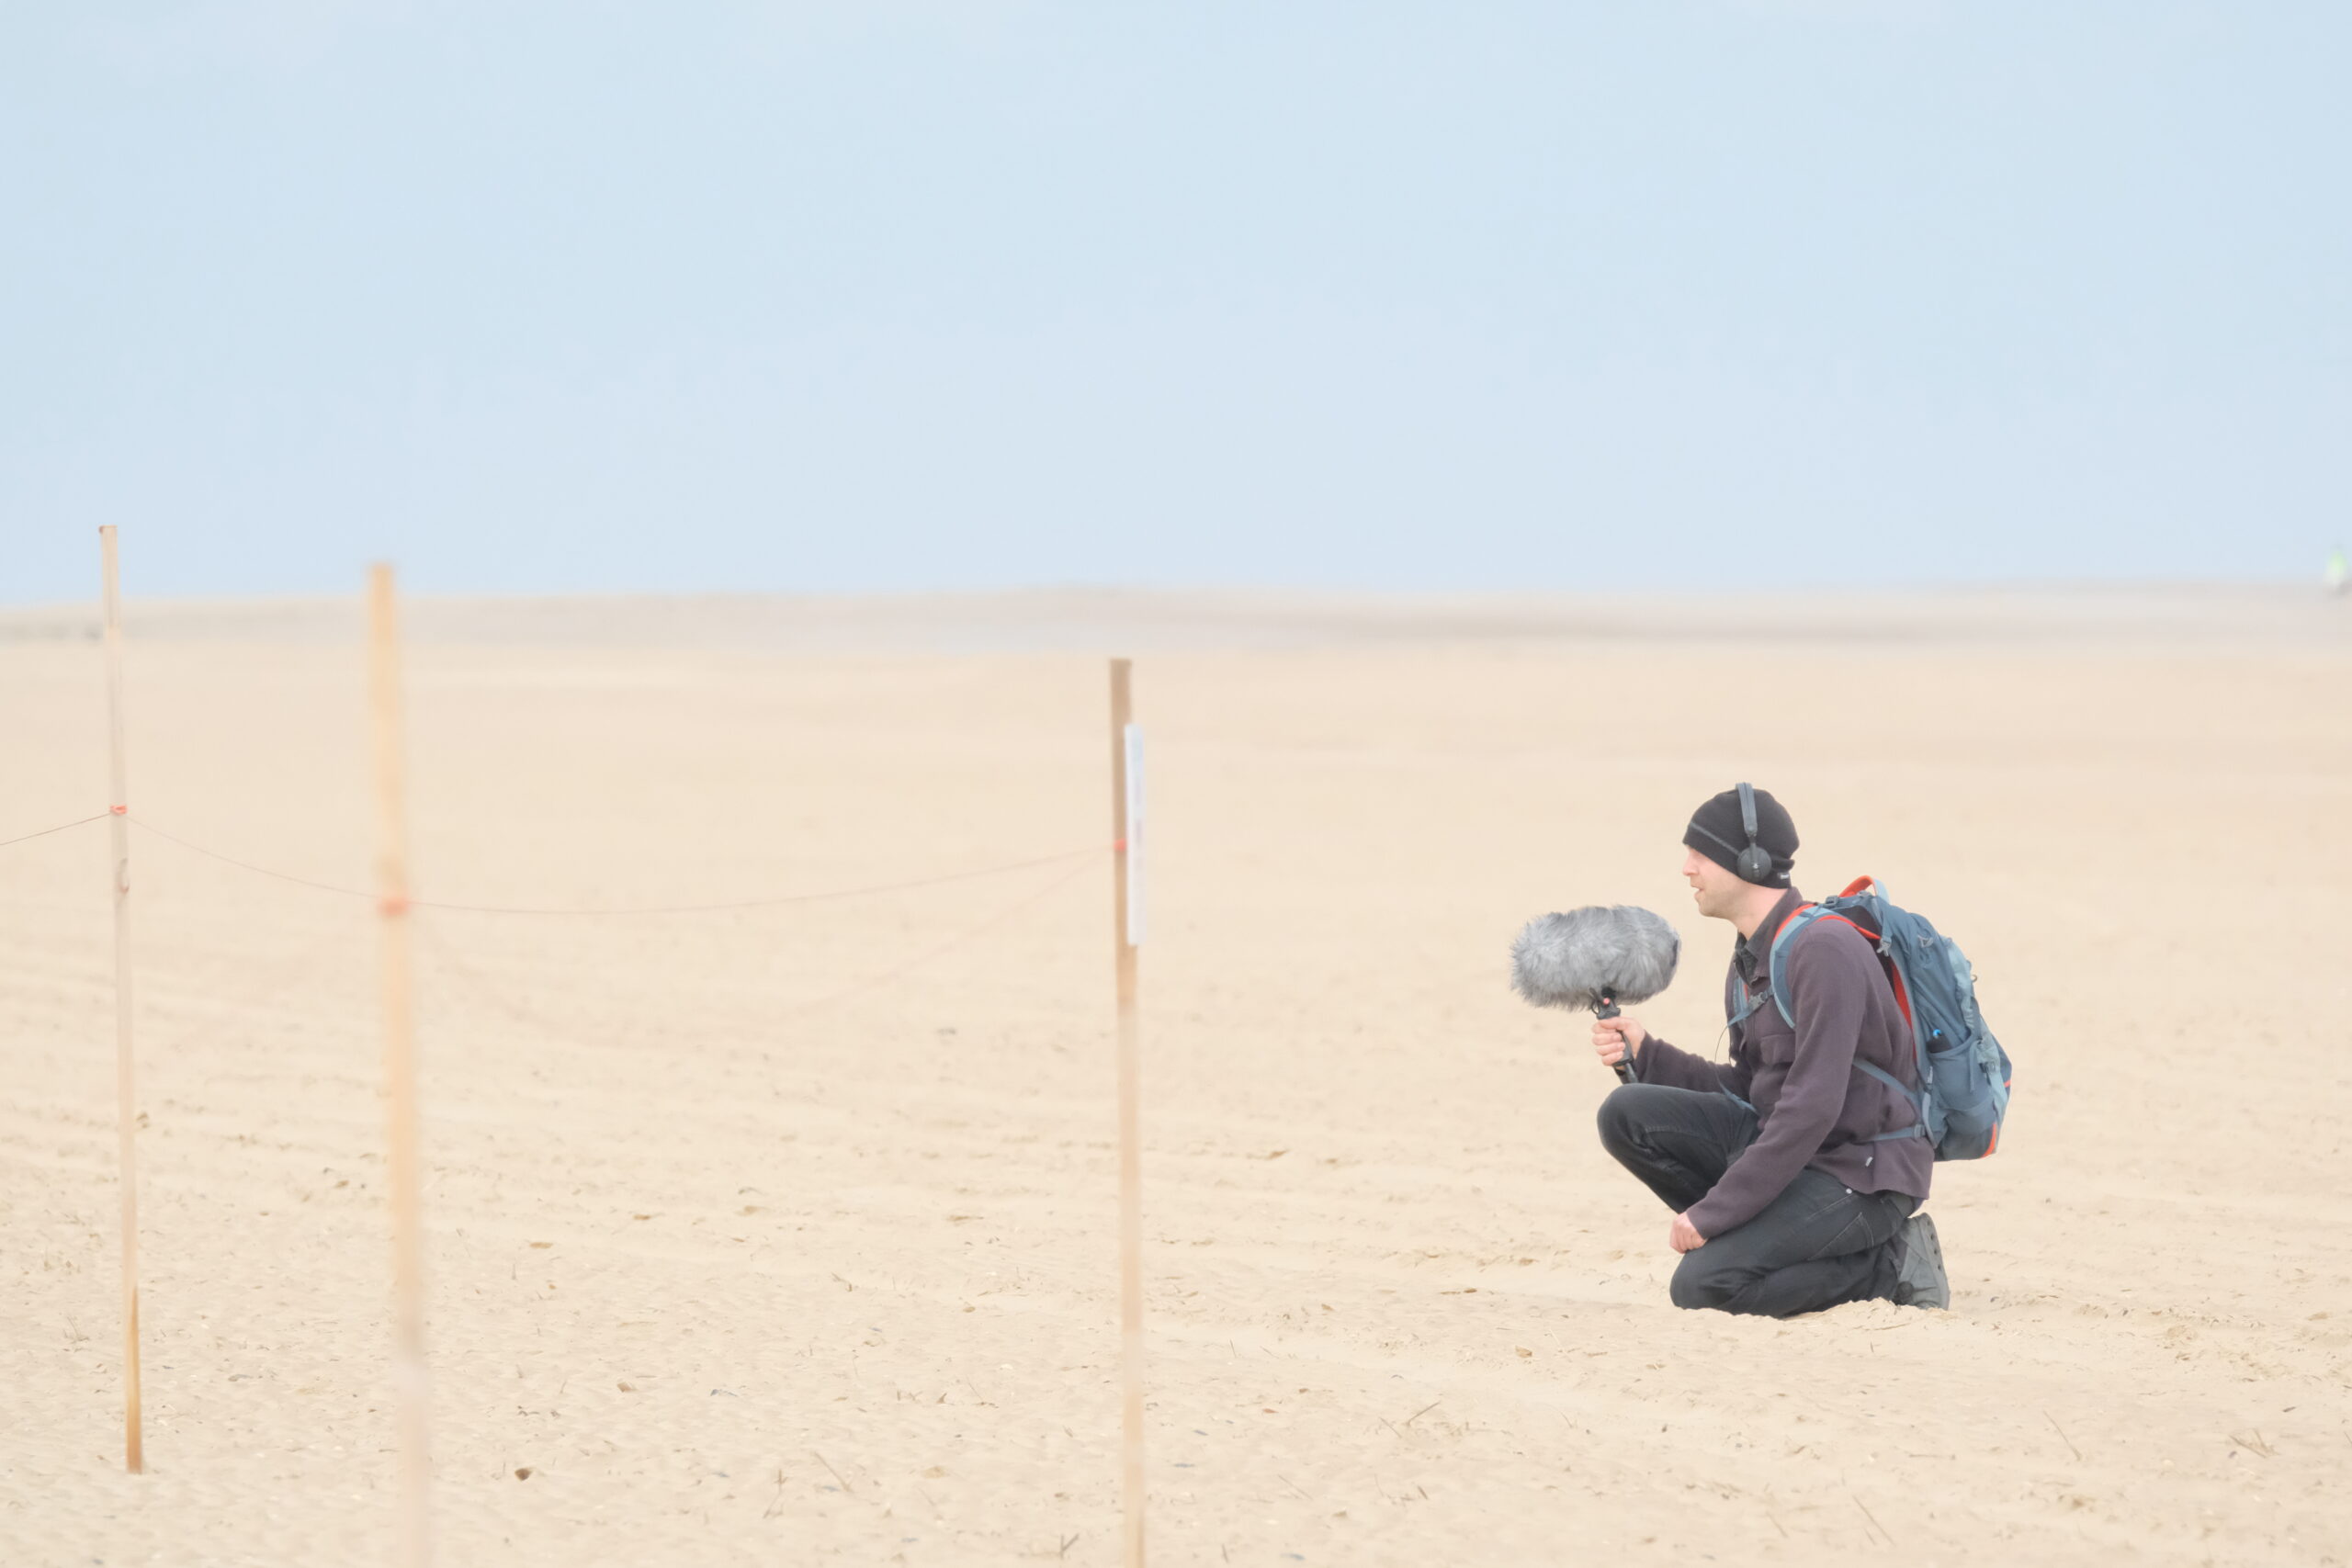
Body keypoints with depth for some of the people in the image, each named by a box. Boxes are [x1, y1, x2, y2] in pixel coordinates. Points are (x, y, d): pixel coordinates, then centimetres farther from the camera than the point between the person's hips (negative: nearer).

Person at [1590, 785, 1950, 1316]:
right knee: (1626, 1115, -3)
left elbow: (1813, 1108, -26)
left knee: (1701, 1286, -23)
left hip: (1862, 1176, -9)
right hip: (1784, 1146, 9)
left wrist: (1713, 1212, -23)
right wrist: (1646, 1055, 1)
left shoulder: (1823, 950, -20)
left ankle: (1889, 1263, -6)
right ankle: (1762, 1240, 1)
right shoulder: (1750, 959, 11)